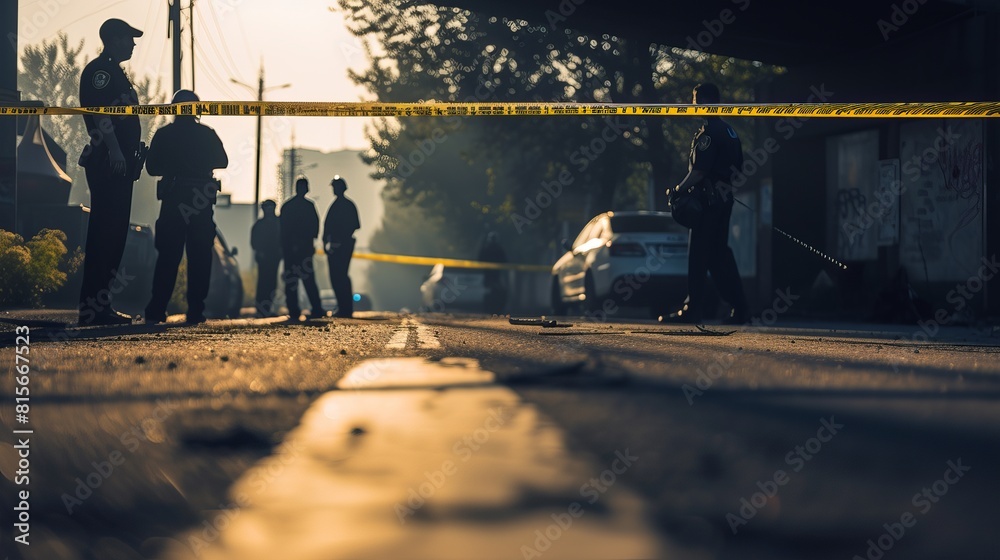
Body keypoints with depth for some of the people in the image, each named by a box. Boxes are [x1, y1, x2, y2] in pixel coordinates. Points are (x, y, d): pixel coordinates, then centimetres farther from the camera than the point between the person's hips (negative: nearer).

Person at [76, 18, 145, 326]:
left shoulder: (115, 73, 24)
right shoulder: (100, 70, -7)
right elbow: (101, 112, -19)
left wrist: (130, 156, 20)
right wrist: (114, 150, -26)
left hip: (119, 164, 10)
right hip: (107, 163, -10)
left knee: (114, 231, 9)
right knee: (104, 231, -12)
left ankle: (101, 304, 11)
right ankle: (93, 306, -14)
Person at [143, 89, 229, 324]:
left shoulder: (163, 135, 3)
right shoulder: (207, 134, 3)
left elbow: (152, 167, 5)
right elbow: (222, 161, 10)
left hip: (173, 198, 0)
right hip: (203, 199, 0)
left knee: (167, 256, 3)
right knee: (199, 256, 4)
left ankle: (156, 310, -3)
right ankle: (196, 310, -2)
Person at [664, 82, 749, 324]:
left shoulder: (707, 132, -14)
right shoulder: (730, 132, 16)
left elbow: (699, 171, -20)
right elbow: (737, 168, 20)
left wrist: (678, 190, -11)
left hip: (708, 200, -9)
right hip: (724, 199, 9)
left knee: (698, 255, -6)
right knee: (720, 254, 12)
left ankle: (693, 308, -6)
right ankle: (739, 308, 10)